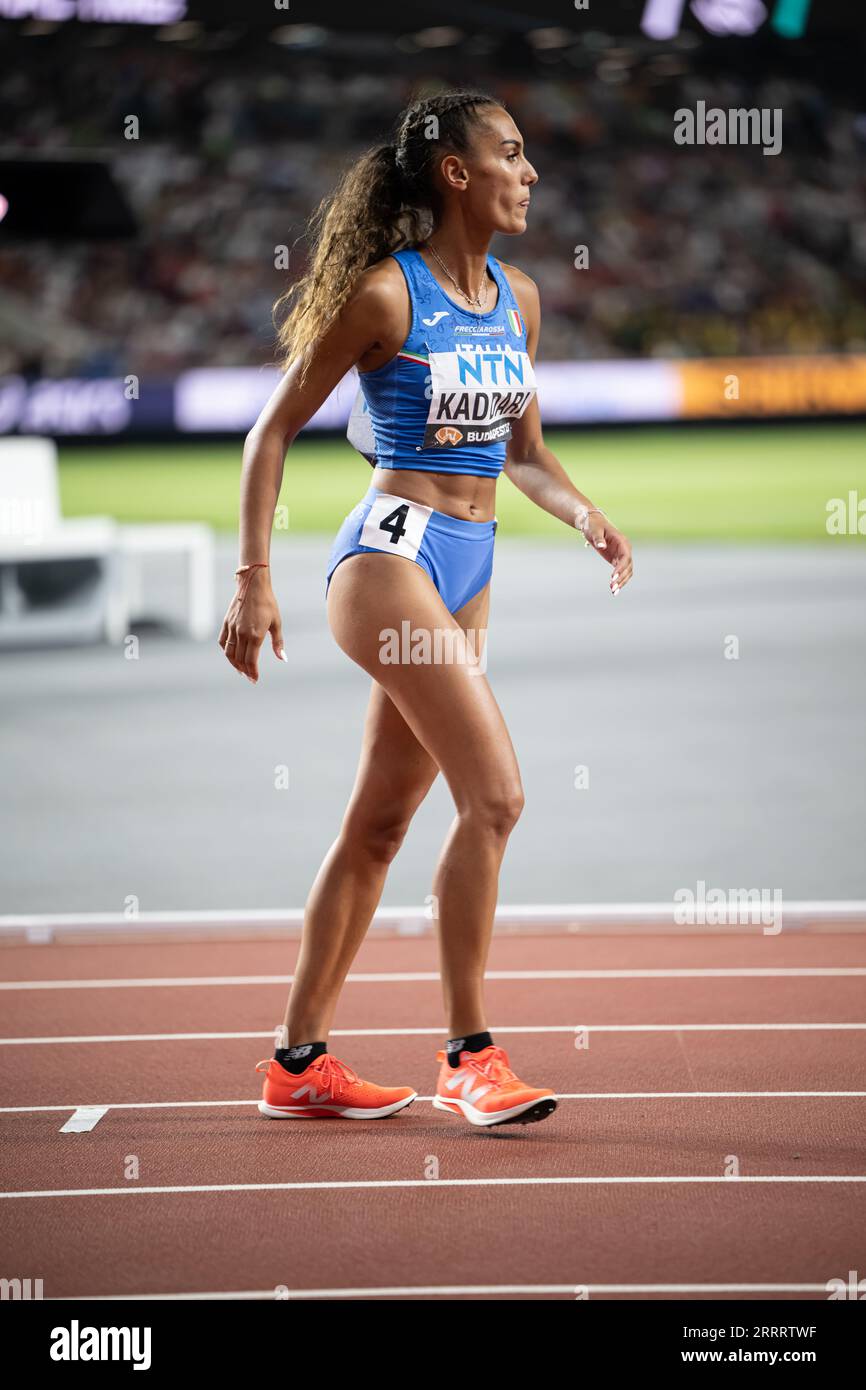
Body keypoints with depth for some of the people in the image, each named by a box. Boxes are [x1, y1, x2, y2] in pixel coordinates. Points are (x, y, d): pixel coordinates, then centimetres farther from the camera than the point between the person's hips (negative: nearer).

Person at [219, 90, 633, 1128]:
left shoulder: (517, 298, 12)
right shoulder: (385, 293, -9)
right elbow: (274, 429, -5)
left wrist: (584, 515, 2)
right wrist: (253, 578, -10)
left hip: (468, 573, 8)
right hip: (392, 552, -8)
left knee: (379, 822, 10)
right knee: (495, 795, -16)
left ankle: (299, 1062, 17)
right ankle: (469, 1056, -8)